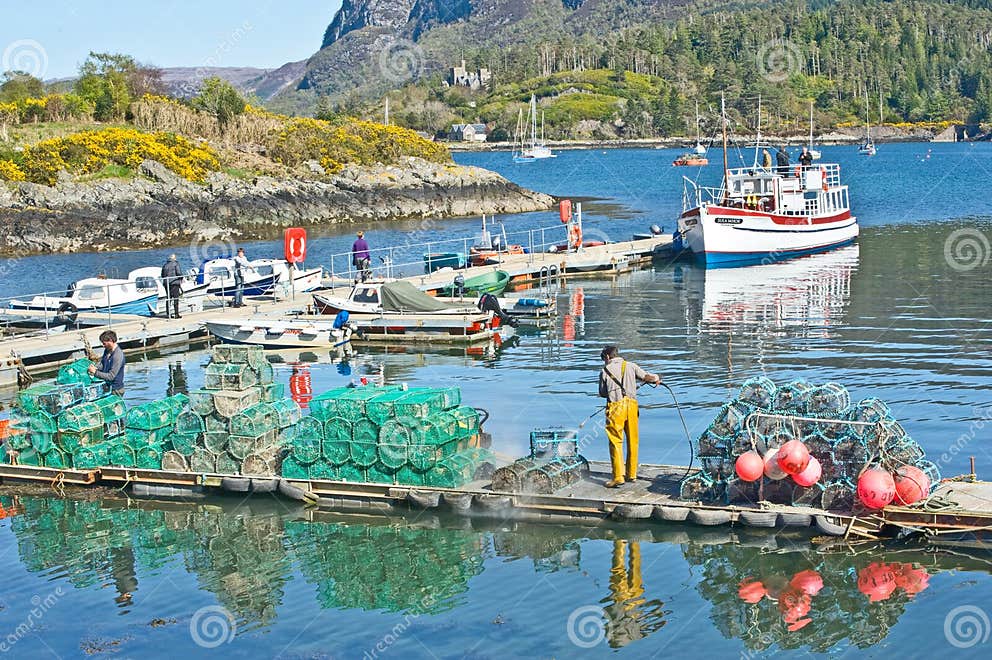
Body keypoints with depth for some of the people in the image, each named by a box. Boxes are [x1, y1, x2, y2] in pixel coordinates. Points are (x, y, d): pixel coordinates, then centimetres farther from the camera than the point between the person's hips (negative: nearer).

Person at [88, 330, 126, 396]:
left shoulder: (118, 356, -25)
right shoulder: (107, 350, 4)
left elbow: (111, 376, -25)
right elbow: (102, 364, 17)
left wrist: (95, 372, -21)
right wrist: (96, 368, -5)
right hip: (106, 387, 8)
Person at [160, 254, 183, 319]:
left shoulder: (165, 265, 14)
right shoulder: (175, 264, -3)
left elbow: (162, 275, 15)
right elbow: (179, 273, -10)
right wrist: (181, 279, 7)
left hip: (166, 283, 6)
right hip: (174, 283, -6)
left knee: (168, 298, 13)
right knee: (176, 298, -5)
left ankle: (168, 313, 13)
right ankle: (176, 314, -9)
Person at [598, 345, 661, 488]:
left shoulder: (605, 371, 5)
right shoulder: (630, 366, 9)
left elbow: (602, 393, 13)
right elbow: (647, 377, -1)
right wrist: (656, 379, 20)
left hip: (615, 406, -3)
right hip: (631, 404, 3)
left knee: (615, 442, -1)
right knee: (632, 441, 14)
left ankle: (619, 476, -8)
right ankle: (631, 474, 22)